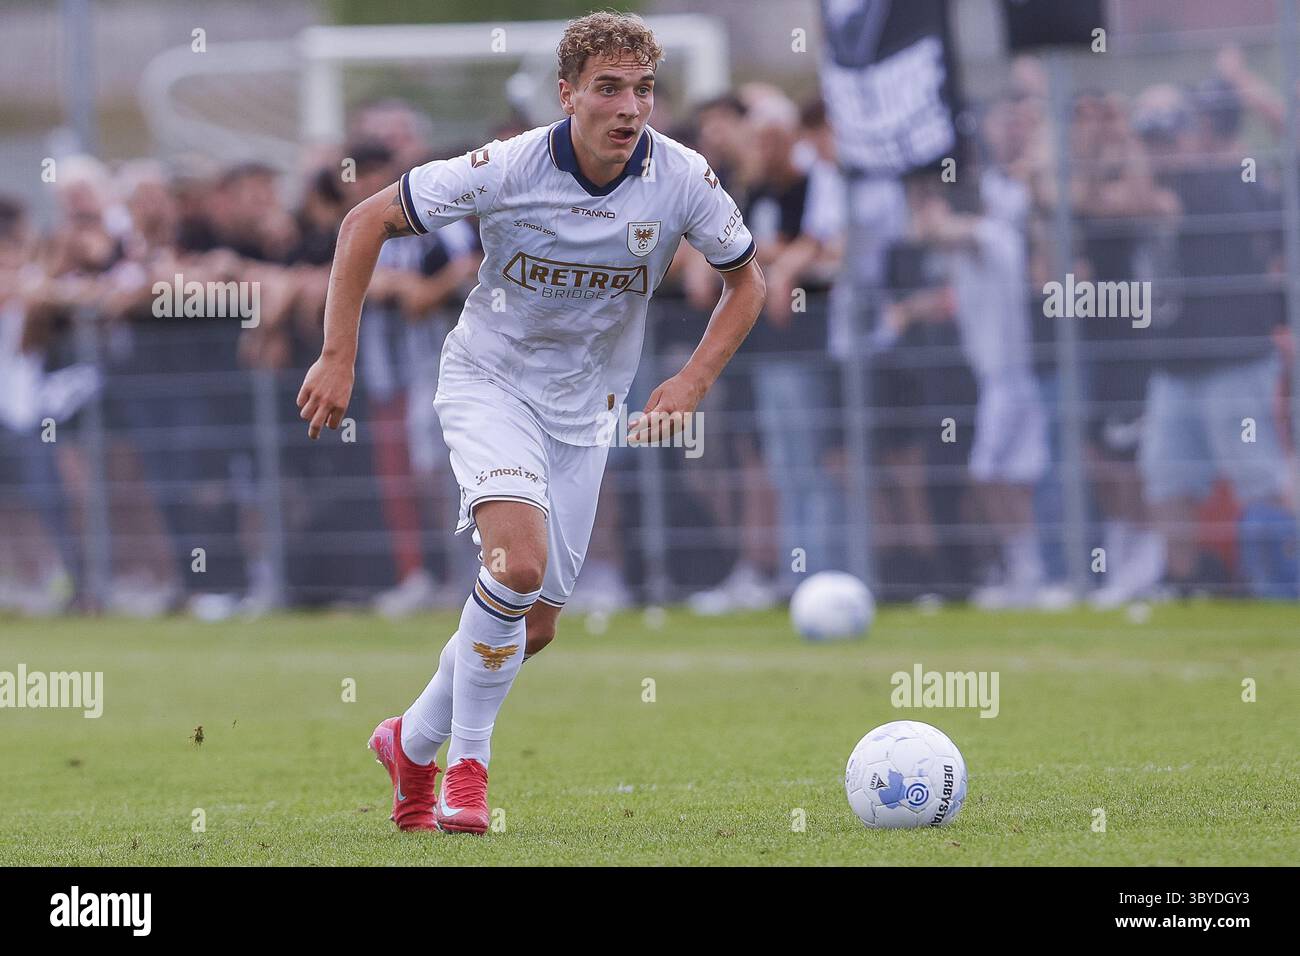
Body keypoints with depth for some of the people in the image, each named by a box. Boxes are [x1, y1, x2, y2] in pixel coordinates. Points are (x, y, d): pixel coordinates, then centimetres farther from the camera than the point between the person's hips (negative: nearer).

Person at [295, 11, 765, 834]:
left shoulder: (683, 179, -15)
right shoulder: (509, 168, -22)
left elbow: (746, 281, 2)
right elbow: (368, 221, -12)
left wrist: (691, 384, -11)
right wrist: (338, 357, -15)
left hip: (585, 410, 4)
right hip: (490, 382, -4)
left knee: (534, 626, 6)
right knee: (520, 562, -28)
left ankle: (414, 744, 31)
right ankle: (468, 765, -11)